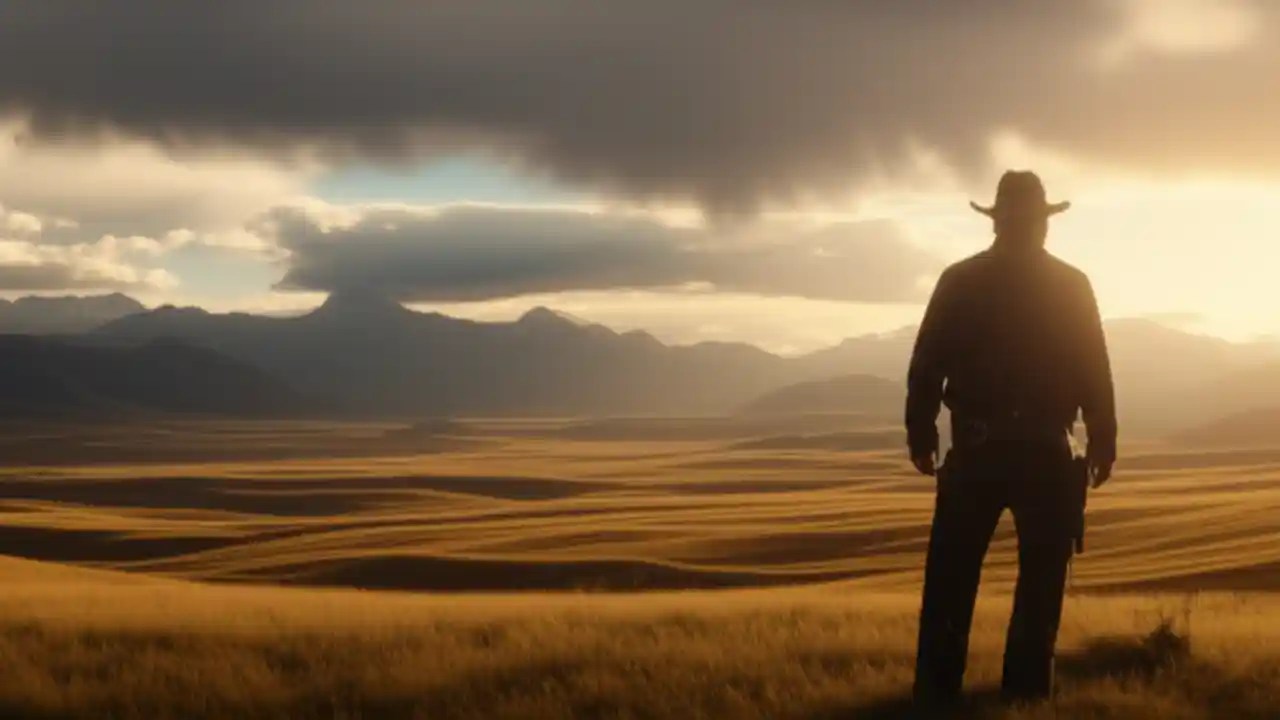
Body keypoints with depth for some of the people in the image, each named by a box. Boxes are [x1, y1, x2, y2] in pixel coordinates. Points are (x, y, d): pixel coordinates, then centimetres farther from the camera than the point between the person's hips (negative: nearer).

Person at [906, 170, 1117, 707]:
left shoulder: (959, 281, 1)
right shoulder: (1071, 286, 0)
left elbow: (926, 364, 0)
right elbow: (1095, 373, -1)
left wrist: (920, 434, 7)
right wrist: (1102, 441, 5)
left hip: (976, 449, 1)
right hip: (1045, 451, -1)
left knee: (951, 575, 5)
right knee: (1041, 576, 6)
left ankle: (937, 687, 2)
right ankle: (1025, 687, 3)